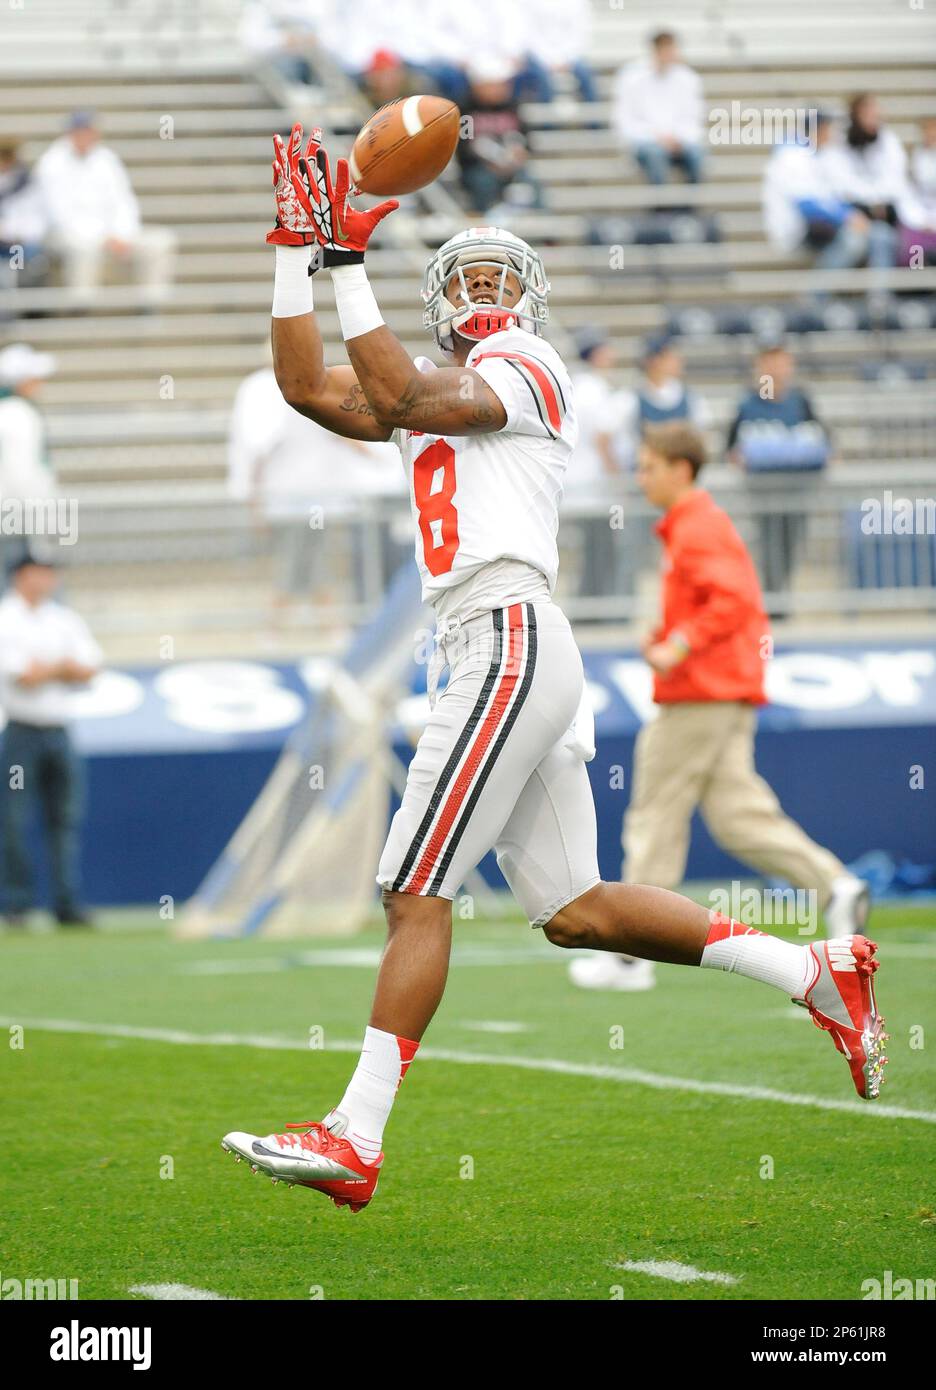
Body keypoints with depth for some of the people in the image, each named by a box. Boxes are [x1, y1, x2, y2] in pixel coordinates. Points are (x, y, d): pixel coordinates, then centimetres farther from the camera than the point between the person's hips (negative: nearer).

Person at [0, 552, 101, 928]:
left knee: (65, 819, 1)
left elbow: (89, 670, 4)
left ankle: (68, 904, 1)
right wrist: (64, 665, 0)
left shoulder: (65, 620, 14)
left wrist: (43, 669, -8)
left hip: (59, 731, 5)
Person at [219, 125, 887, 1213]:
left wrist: (348, 264, -16)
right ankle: (818, 974, 13)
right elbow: (307, 387, 18)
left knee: (414, 891, -10)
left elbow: (400, 402, -18)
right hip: (499, 656, 9)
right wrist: (297, 248, 14)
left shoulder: (525, 370, -2)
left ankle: (355, 1140, -10)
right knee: (574, 912, 9)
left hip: (508, 642, -9)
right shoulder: (437, 386, 23)